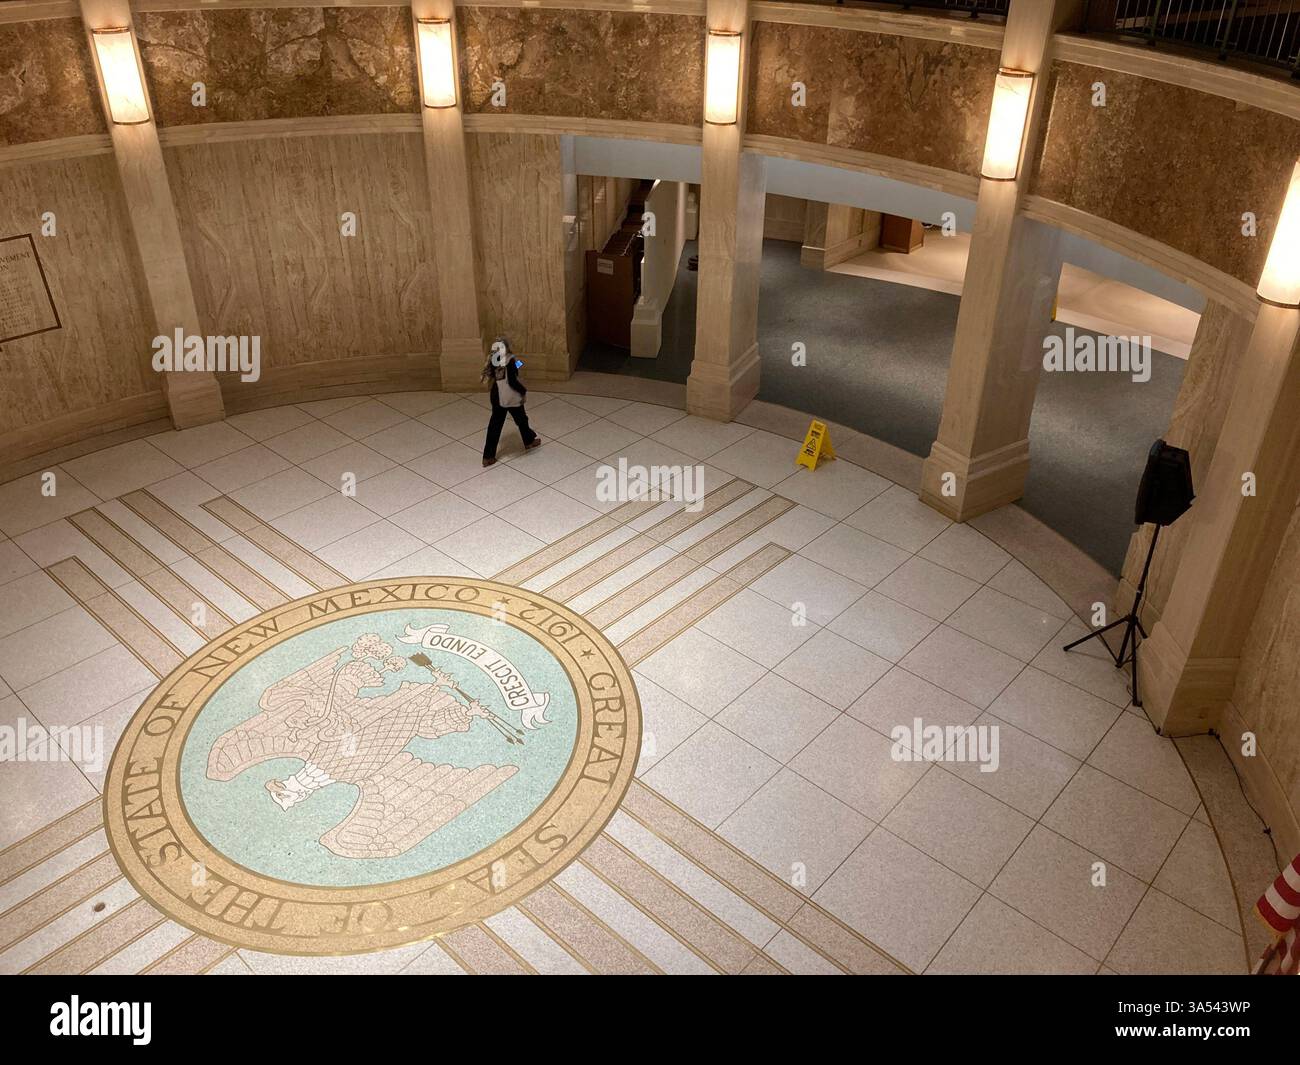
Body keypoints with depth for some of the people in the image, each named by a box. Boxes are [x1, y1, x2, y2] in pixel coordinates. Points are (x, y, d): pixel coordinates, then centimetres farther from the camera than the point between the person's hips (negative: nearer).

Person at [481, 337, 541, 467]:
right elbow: (512, 381, -23)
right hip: (512, 398, -5)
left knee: (495, 425, 9)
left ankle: (488, 456, 7)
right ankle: (529, 441, 47)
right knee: (521, 420, 21)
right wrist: (524, 391, -8)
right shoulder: (510, 360, -21)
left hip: (497, 398, 5)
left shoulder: (493, 360, -3)